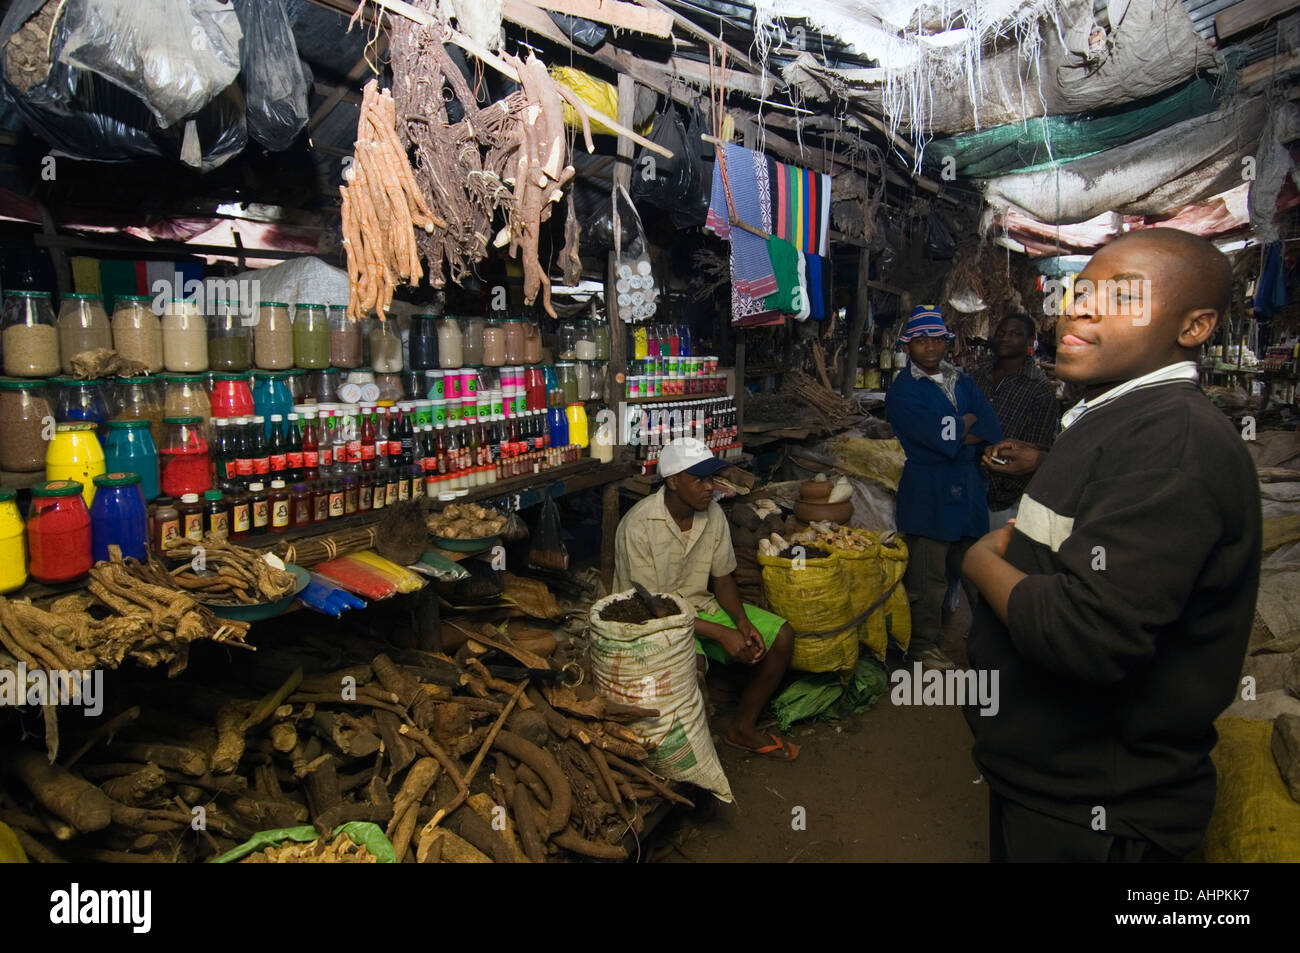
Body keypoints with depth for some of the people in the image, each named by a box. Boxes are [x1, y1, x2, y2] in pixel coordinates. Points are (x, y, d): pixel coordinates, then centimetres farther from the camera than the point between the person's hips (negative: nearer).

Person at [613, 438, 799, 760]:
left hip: (701, 605, 7)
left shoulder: (713, 514, -4)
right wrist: (720, 633, -26)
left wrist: (742, 620, -14)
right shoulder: (639, 526, -24)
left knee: (781, 636, -7)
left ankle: (743, 726, 9)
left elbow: (723, 578, 7)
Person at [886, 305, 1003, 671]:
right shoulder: (902, 391, -7)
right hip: (928, 494, -6)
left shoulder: (962, 382, 14)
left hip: (969, 490, 6)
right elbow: (944, 440, -19)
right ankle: (923, 645, 17)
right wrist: (967, 422, -1)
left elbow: (993, 431, -1)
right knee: (928, 579, 0)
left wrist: (956, 433, -14)